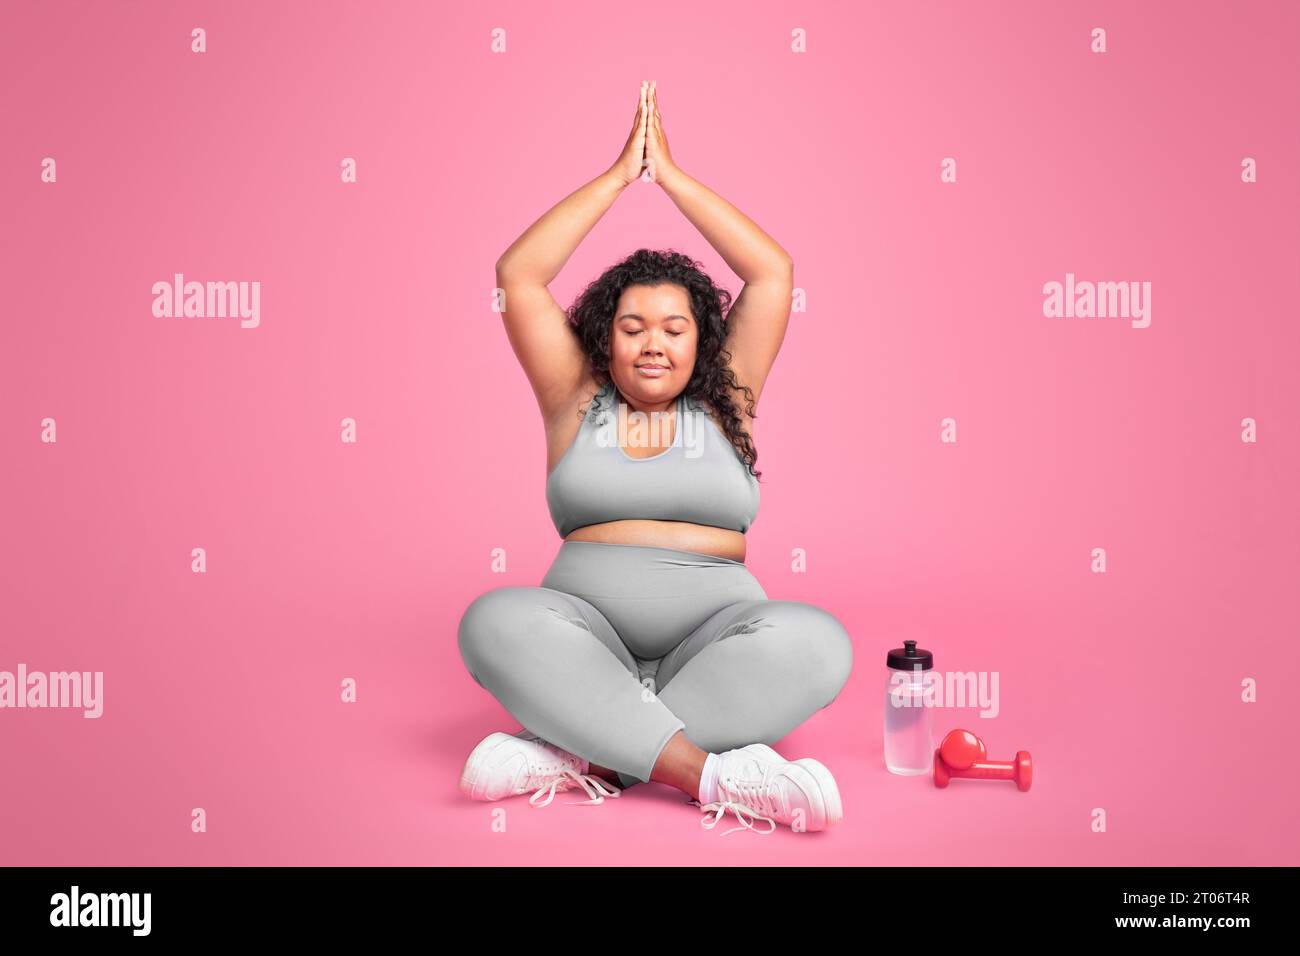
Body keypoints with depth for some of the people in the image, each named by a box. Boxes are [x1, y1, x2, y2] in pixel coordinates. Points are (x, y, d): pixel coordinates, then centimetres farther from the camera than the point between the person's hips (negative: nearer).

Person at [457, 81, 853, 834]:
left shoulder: (724, 405, 15)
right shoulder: (577, 402, 14)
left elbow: (773, 273, 9)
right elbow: (518, 278, 7)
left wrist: (671, 175, 10)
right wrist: (620, 174, 10)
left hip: (709, 643, 1)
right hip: (588, 641, 0)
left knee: (815, 641, -31)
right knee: (498, 620, -33)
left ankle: (581, 757, -33)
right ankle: (711, 775, -40)